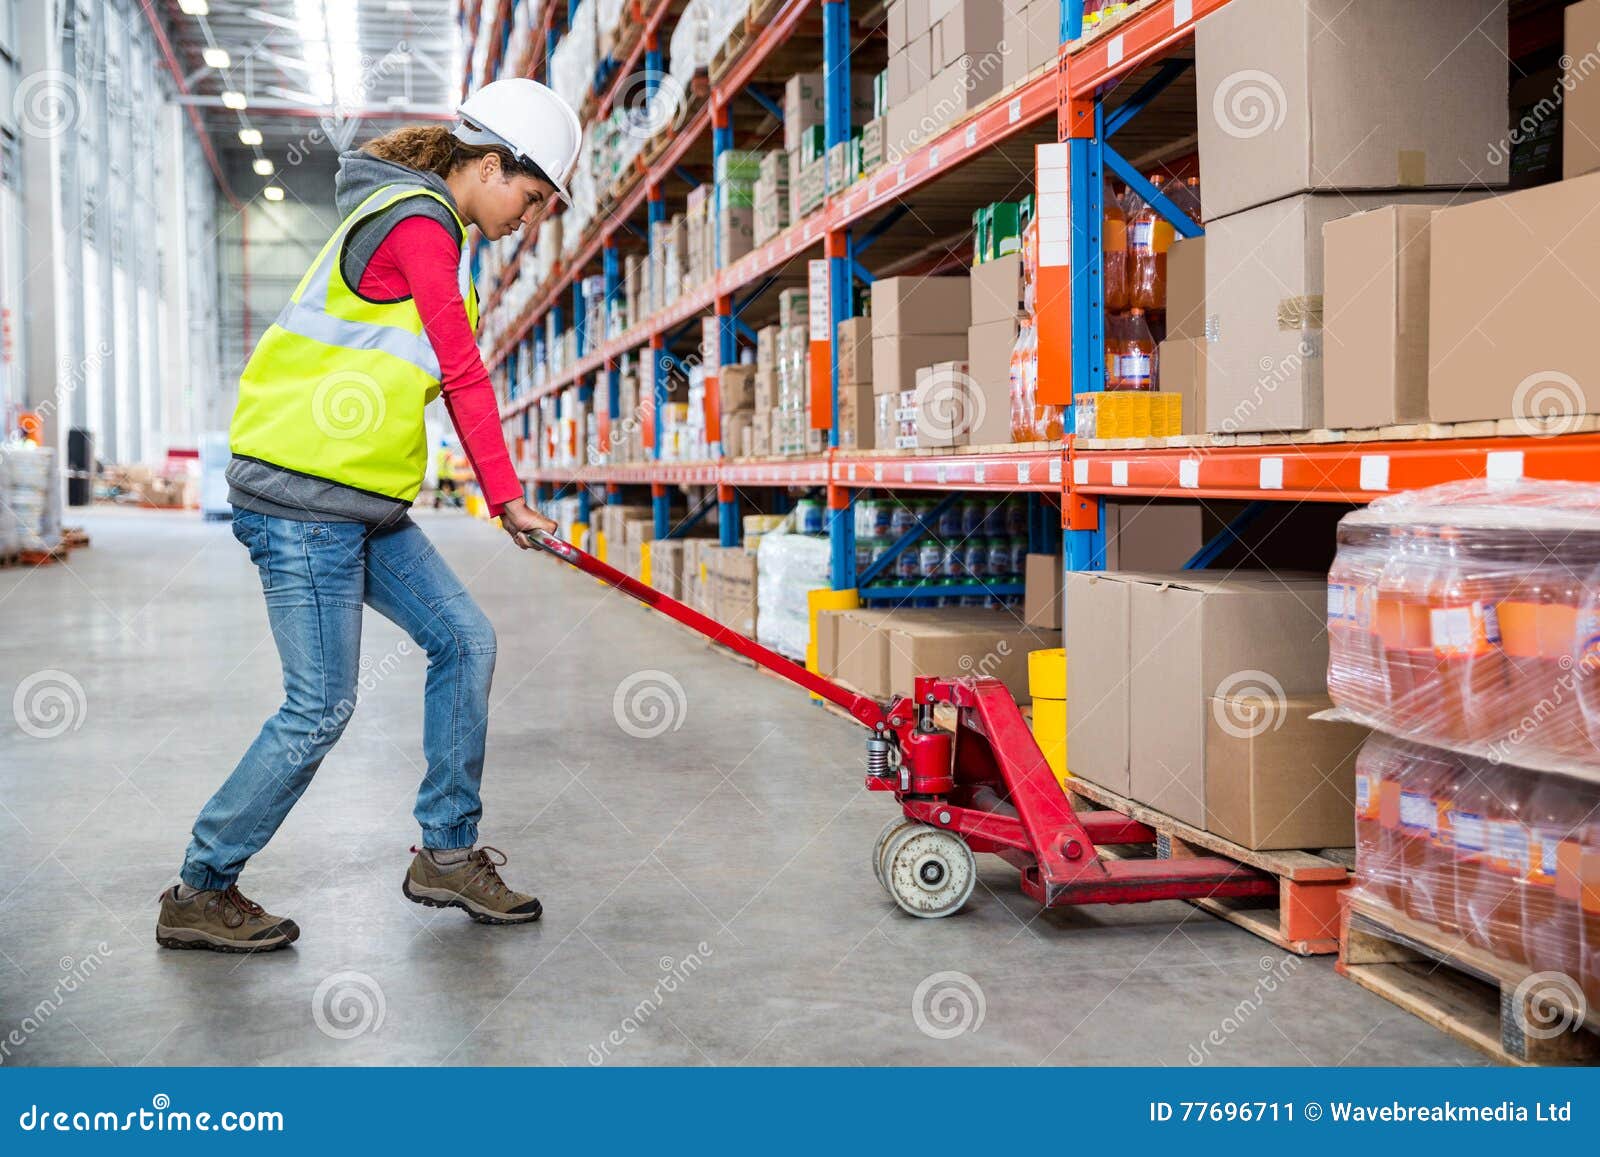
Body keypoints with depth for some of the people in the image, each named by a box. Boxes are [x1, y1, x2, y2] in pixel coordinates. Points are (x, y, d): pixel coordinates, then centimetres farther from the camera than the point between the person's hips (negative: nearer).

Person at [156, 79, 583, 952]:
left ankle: (446, 853, 17)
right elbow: (463, 373, -14)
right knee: (320, 709, -5)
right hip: (302, 496, -10)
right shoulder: (420, 224, -12)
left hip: (357, 501, 10)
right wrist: (506, 497, -9)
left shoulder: (417, 218, 19)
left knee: (463, 640, 8)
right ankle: (199, 894, 11)